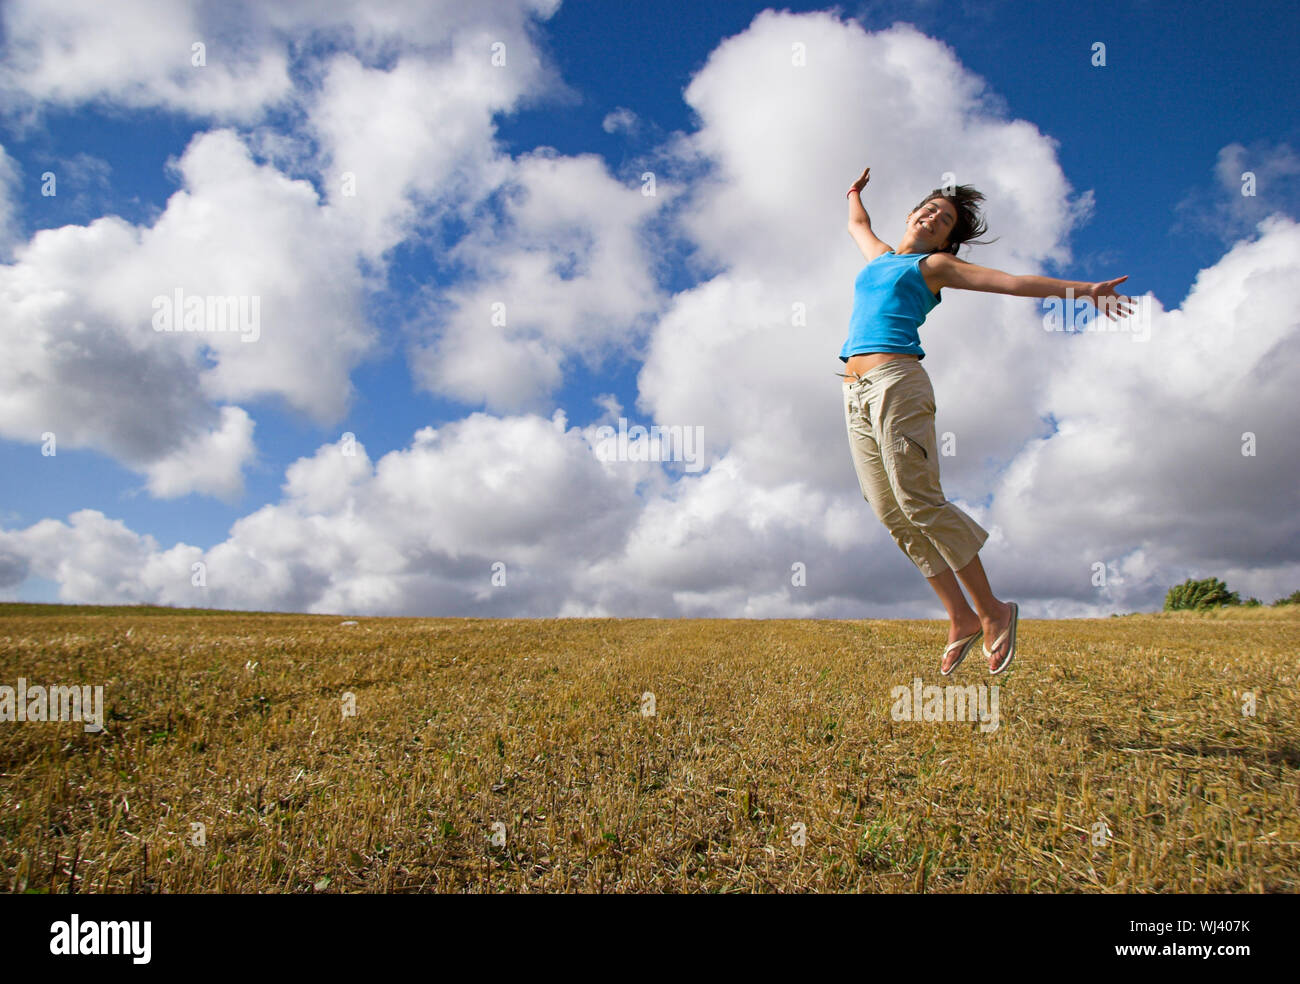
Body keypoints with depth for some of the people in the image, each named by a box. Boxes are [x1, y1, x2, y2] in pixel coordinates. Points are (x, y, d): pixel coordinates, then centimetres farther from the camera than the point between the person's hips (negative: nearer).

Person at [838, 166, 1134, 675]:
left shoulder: (934, 265, 10)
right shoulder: (880, 255, 26)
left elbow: (1011, 281, 0)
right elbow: (857, 224, 48)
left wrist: (1081, 289, -8)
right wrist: (855, 194, 66)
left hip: (895, 382, -6)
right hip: (855, 394, 6)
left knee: (917, 500, -16)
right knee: (889, 512, 0)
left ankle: (992, 610, -3)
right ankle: (960, 619, 5)